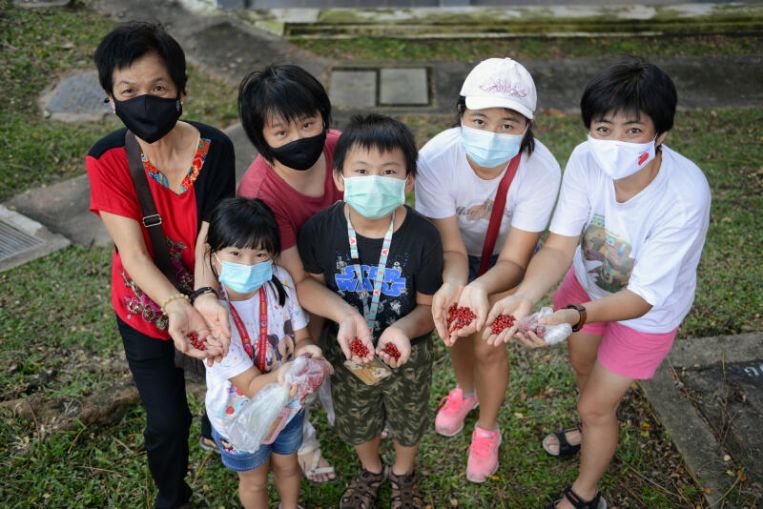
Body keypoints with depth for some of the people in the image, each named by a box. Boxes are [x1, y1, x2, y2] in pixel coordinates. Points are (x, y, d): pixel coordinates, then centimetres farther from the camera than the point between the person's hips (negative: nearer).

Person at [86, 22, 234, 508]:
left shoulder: (215, 149, -21)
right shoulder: (107, 159, -21)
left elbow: (209, 236, -22)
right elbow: (133, 253, -26)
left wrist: (206, 297, -42)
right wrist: (176, 305, -43)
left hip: (208, 295, 1)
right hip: (147, 309, -1)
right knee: (167, 419, 8)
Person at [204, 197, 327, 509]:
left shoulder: (280, 281, -21)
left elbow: (301, 336, -11)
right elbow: (250, 385, -31)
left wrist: (305, 351, -35)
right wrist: (283, 375, -51)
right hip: (241, 417, -4)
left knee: (287, 466, 31)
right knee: (254, 481, 25)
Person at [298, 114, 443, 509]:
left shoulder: (422, 236, -28)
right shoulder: (318, 229, -25)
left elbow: (429, 306, -17)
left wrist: (403, 329, -38)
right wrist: (344, 317, -28)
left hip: (409, 353, -1)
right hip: (348, 351, 1)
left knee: (408, 422, 27)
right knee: (357, 423, 29)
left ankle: (403, 475, 63)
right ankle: (370, 471, 64)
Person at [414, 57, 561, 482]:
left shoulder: (542, 170, -37)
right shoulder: (435, 159, -37)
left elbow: (513, 261, -32)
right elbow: (451, 248, -30)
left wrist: (481, 287, -54)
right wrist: (452, 285, -53)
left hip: (506, 257, -1)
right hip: (459, 251, 1)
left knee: (488, 347, 1)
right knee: (457, 329, 19)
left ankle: (488, 429, 33)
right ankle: (466, 391, 55)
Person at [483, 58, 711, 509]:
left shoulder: (685, 196, -39)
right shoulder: (587, 160, -29)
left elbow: (640, 297, -35)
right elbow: (559, 247, -27)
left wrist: (573, 316, -52)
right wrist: (525, 297, -46)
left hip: (648, 309, -4)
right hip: (589, 282, 4)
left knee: (595, 405, 7)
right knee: (583, 366, 28)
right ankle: (596, 430, 63)